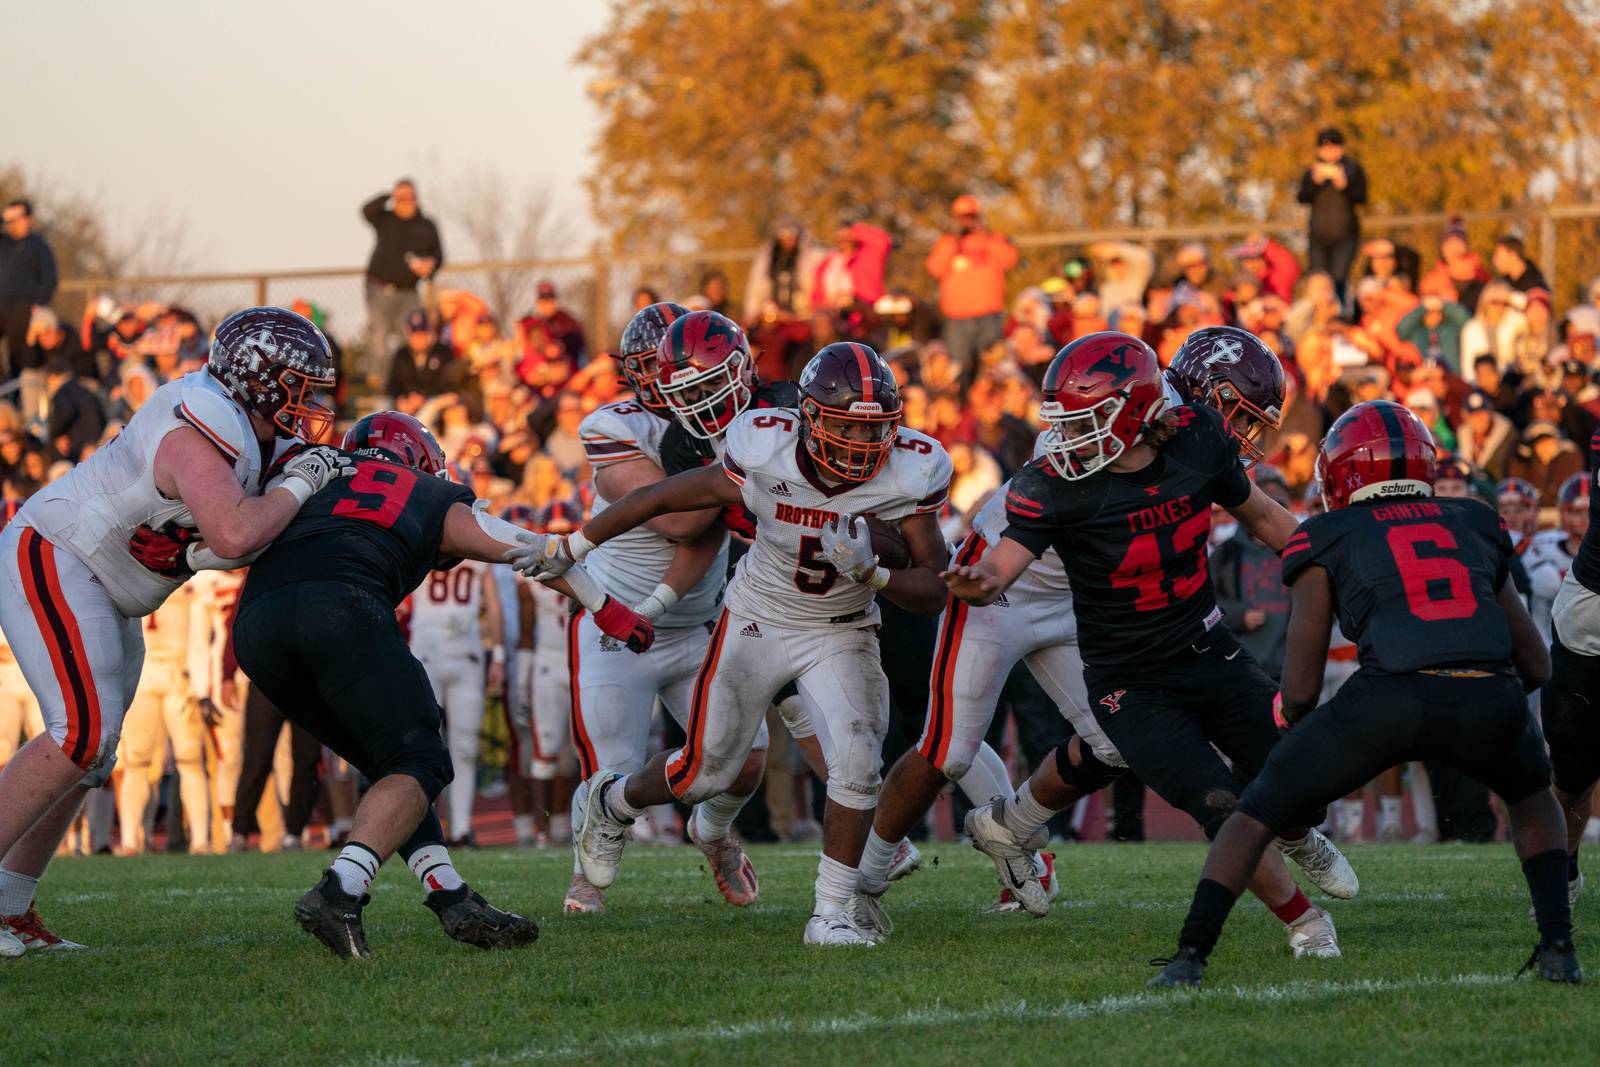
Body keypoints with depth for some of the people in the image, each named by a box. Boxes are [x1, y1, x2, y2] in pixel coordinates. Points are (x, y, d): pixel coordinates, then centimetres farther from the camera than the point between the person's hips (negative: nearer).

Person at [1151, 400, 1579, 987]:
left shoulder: (1327, 540, 19)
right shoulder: (1474, 528, 28)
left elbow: (1301, 688, 16)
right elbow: (1536, 666, 32)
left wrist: (1290, 713, 39)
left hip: (1390, 697, -2)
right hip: (1490, 699, 2)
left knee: (1258, 812, 17)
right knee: (1532, 796, 35)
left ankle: (1190, 956, 6)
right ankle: (1558, 948, 19)